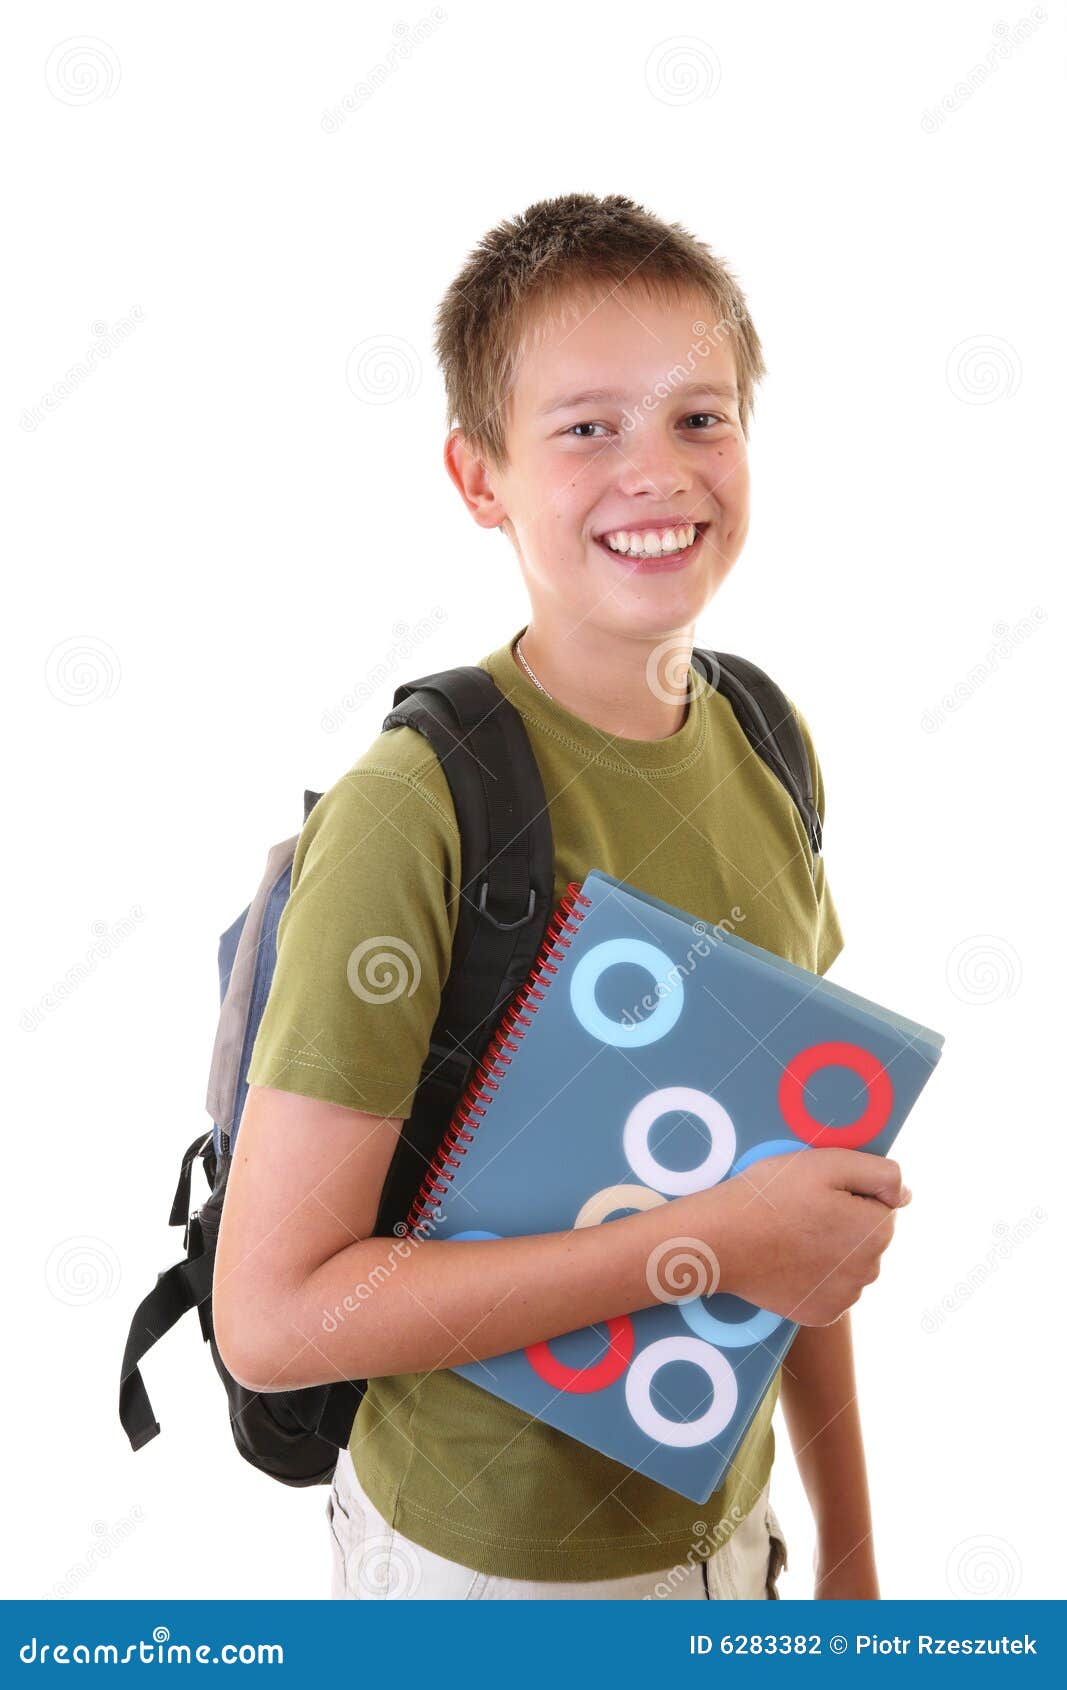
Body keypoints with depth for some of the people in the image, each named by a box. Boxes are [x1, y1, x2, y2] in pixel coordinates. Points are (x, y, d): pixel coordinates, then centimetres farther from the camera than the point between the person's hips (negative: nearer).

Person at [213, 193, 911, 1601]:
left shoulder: (768, 747, -5)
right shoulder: (412, 812, -25)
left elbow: (803, 1156, 3)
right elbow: (270, 1315, -25)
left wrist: (849, 1549, 8)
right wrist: (712, 1241, -25)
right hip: (485, 1561, -5)